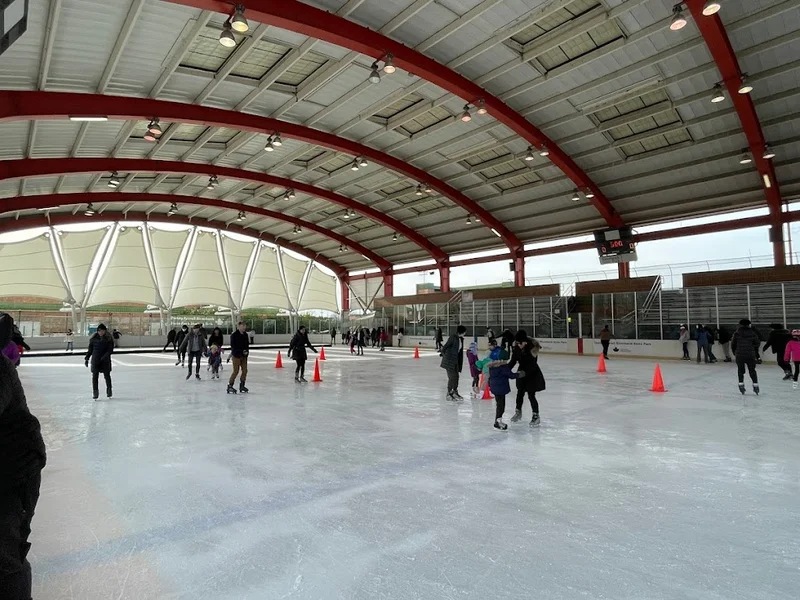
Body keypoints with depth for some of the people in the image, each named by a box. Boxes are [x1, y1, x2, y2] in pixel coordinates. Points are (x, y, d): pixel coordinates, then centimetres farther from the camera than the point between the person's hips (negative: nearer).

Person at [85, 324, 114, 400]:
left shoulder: (109, 339, -3)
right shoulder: (93, 339, 3)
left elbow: (110, 350, -7)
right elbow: (90, 350, 10)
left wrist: (105, 356, -21)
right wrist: (86, 358, 5)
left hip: (105, 360, -1)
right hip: (95, 360, 1)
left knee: (107, 375, 7)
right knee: (95, 376, -3)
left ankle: (109, 391, 25)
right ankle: (95, 392, 4)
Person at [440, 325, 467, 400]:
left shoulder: (461, 339, 7)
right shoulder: (453, 338, -19)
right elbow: (444, 348, -16)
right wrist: (444, 356, -5)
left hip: (455, 361, 8)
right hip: (449, 360, -8)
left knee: (456, 376, 14)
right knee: (452, 377, -3)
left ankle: (455, 392, 29)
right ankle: (449, 394, 9)